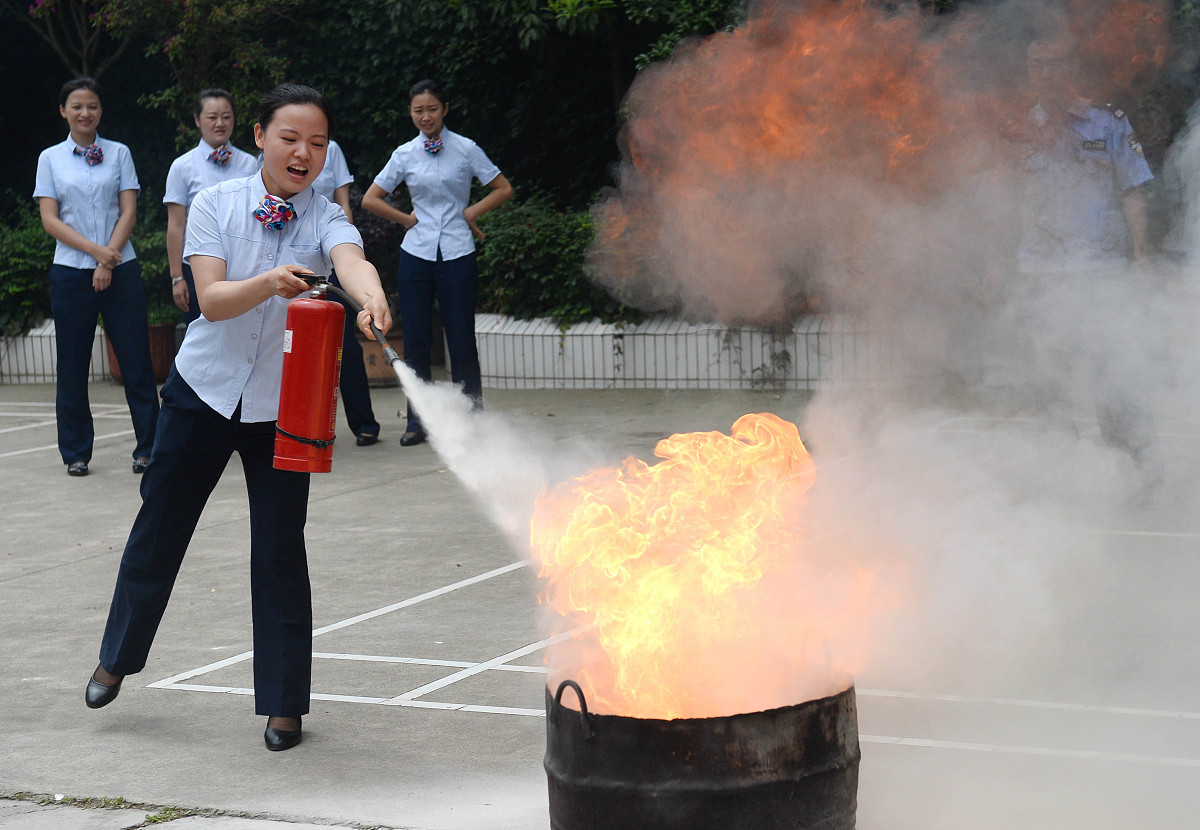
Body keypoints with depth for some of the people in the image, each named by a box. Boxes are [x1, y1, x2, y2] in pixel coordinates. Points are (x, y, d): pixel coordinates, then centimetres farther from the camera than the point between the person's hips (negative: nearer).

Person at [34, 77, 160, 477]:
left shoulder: (119, 153, 7)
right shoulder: (50, 158, 7)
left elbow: (129, 211, 2)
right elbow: (50, 220, 0)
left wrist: (108, 261, -9)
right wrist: (94, 249, -12)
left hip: (120, 270, 0)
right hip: (71, 273, 0)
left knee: (136, 361, -3)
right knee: (73, 366, 4)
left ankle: (148, 448, 4)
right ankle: (76, 453, 14)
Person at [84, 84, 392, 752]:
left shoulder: (325, 219, -10)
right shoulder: (217, 204, -8)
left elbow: (351, 259, -33)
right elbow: (211, 297, -19)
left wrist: (371, 297, -56)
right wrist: (268, 283, -39)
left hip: (285, 403, -1)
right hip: (204, 392, 1)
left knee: (280, 550, -2)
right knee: (159, 529, 13)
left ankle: (283, 704, 13)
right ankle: (117, 659, 37)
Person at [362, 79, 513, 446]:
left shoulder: (465, 149, 1)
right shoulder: (404, 154, 7)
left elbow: (503, 189, 6)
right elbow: (370, 199, 11)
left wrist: (471, 213, -2)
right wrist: (407, 219, 4)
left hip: (457, 253, -2)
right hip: (417, 252, 2)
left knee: (461, 340, -2)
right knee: (415, 340, 3)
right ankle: (417, 421, 10)